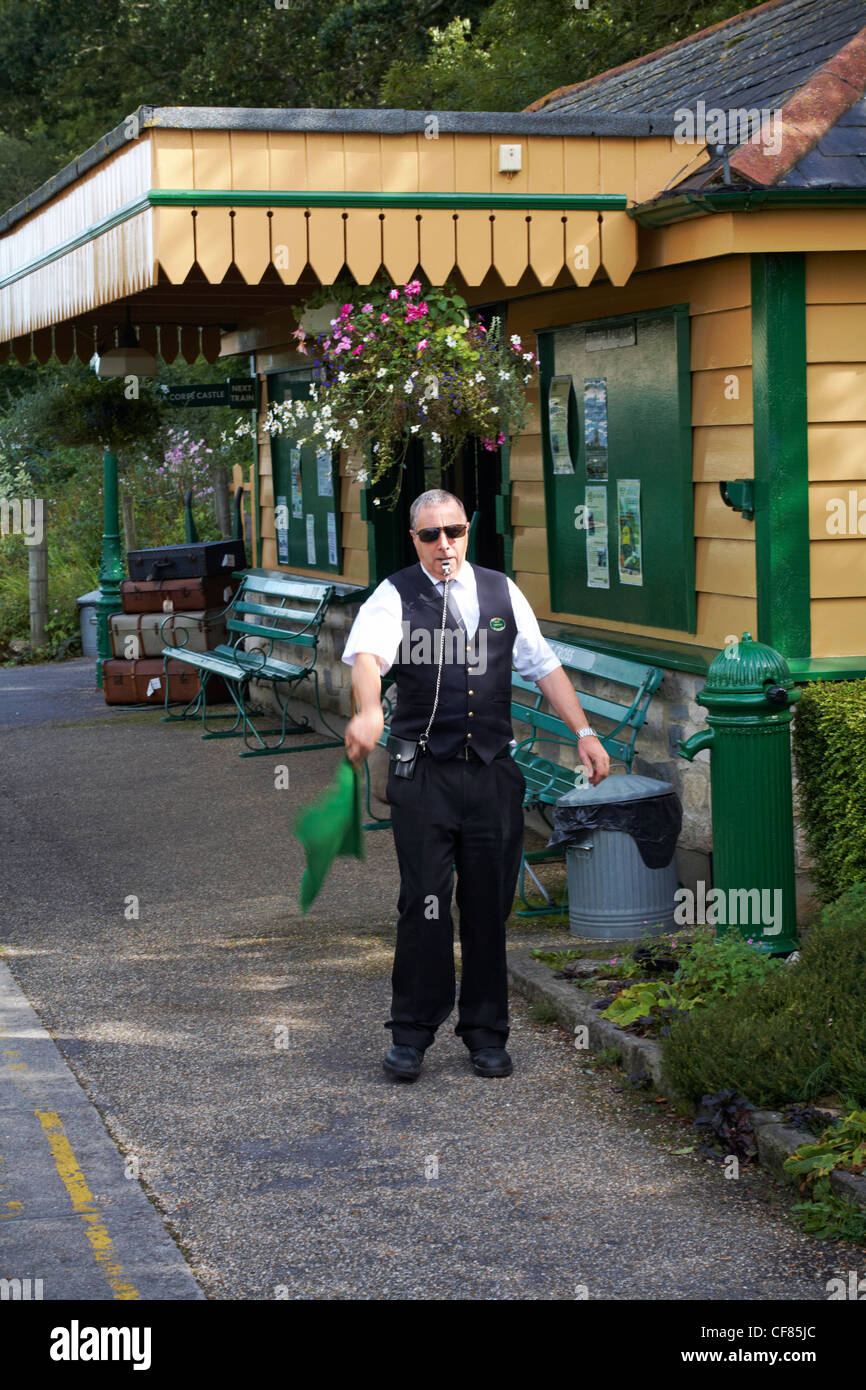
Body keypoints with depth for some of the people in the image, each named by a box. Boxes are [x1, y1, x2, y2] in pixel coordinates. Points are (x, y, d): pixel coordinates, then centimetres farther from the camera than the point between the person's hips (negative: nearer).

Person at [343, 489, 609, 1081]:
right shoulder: (395, 596, -2)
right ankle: (412, 1033, 7)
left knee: (490, 905, 6)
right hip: (423, 773, -3)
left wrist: (584, 731, 8)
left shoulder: (502, 591, 11)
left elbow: (544, 665, 16)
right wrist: (369, 710, -41)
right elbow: (368, 654, -21)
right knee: (425, 903, -5)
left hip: (495, 772, 3)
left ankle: (486, 1032, 17)